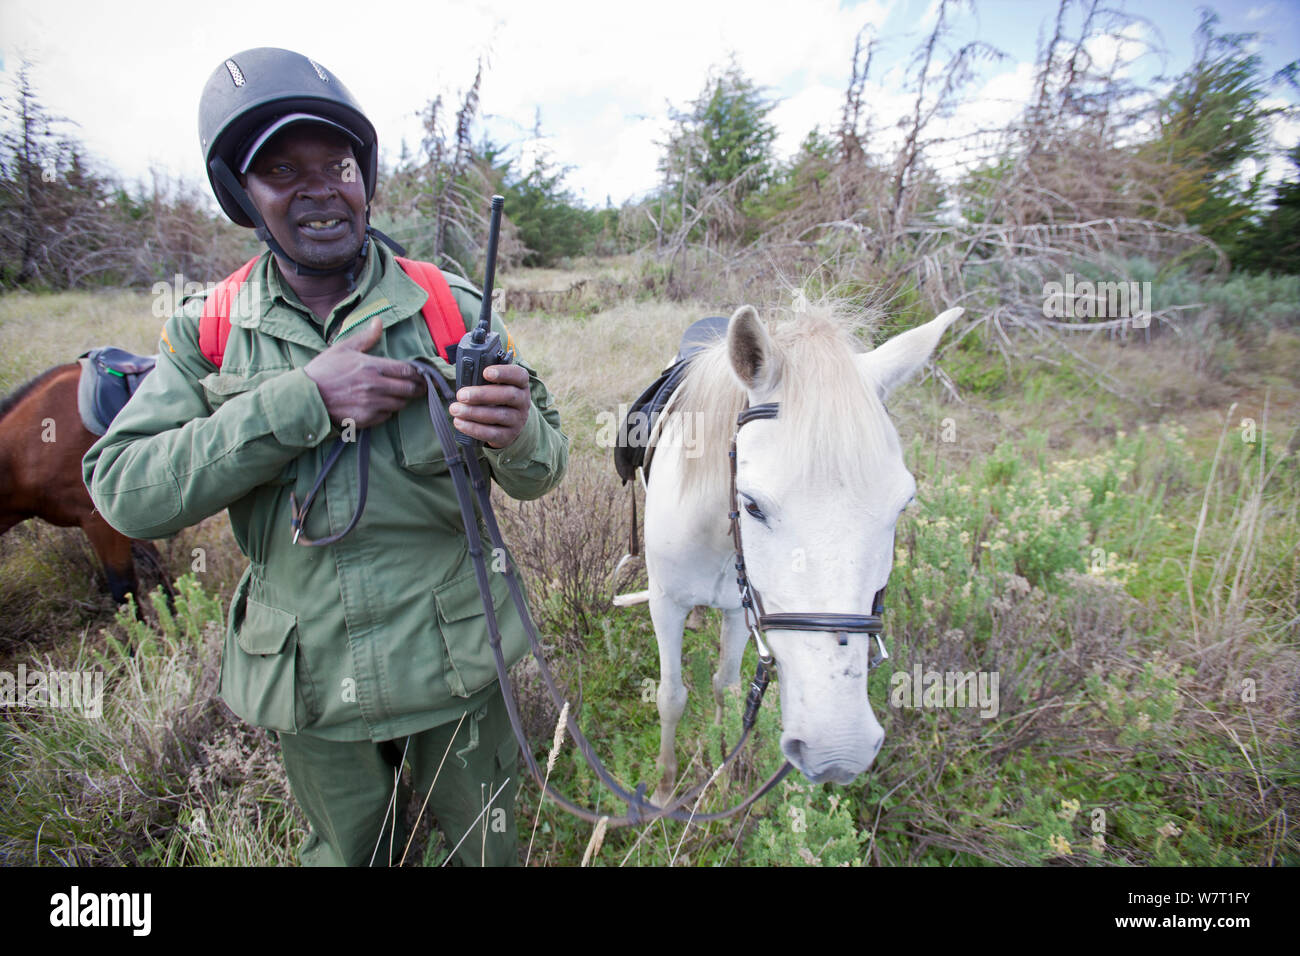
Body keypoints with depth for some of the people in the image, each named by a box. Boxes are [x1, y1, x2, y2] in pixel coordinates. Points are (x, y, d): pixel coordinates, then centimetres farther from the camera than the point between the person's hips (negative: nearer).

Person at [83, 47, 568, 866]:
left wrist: (517, 436, -31)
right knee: (348, 852, 26)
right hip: (311, 683, 2)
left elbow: (540, 474, -7)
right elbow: (123, 492, -14)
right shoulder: (206, 332, -3)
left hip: (456, 665, -1)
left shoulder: (450, 308, -8)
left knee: (489, 847, 21)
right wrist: (301, 398, -24)